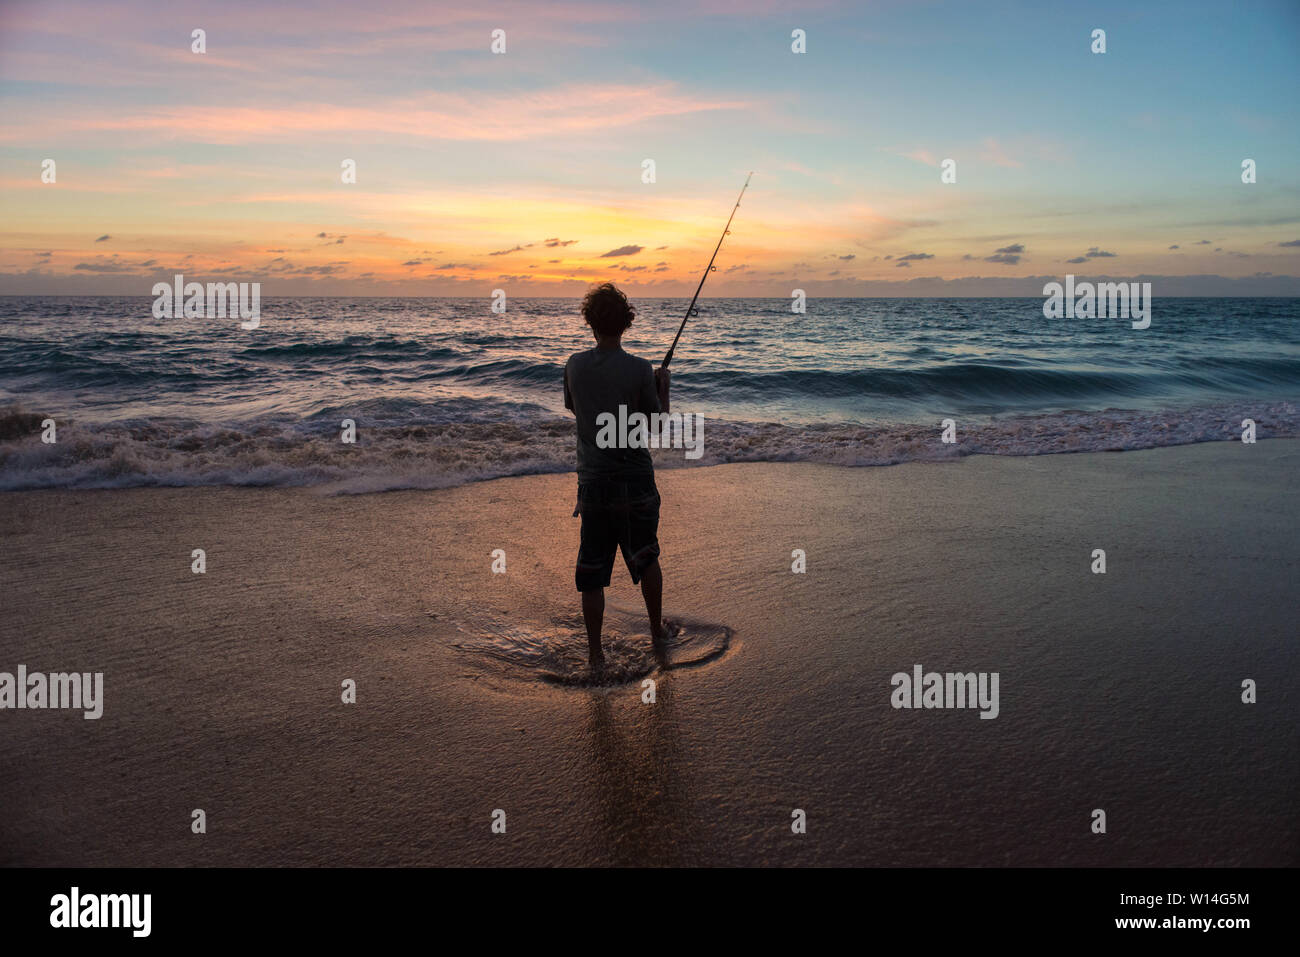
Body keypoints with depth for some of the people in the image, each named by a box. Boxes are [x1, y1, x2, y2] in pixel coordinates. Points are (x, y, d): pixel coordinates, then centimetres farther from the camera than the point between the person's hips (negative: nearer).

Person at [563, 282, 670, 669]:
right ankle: (657, 630, 35)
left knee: (592, 571, 8)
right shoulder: (640, 370, -13)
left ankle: (595, 653, 12)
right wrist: (662, 386, 11)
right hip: (635, 482, -1)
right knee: (646, 558, 20)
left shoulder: (575, 366, -3)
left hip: (593, 481, 1)